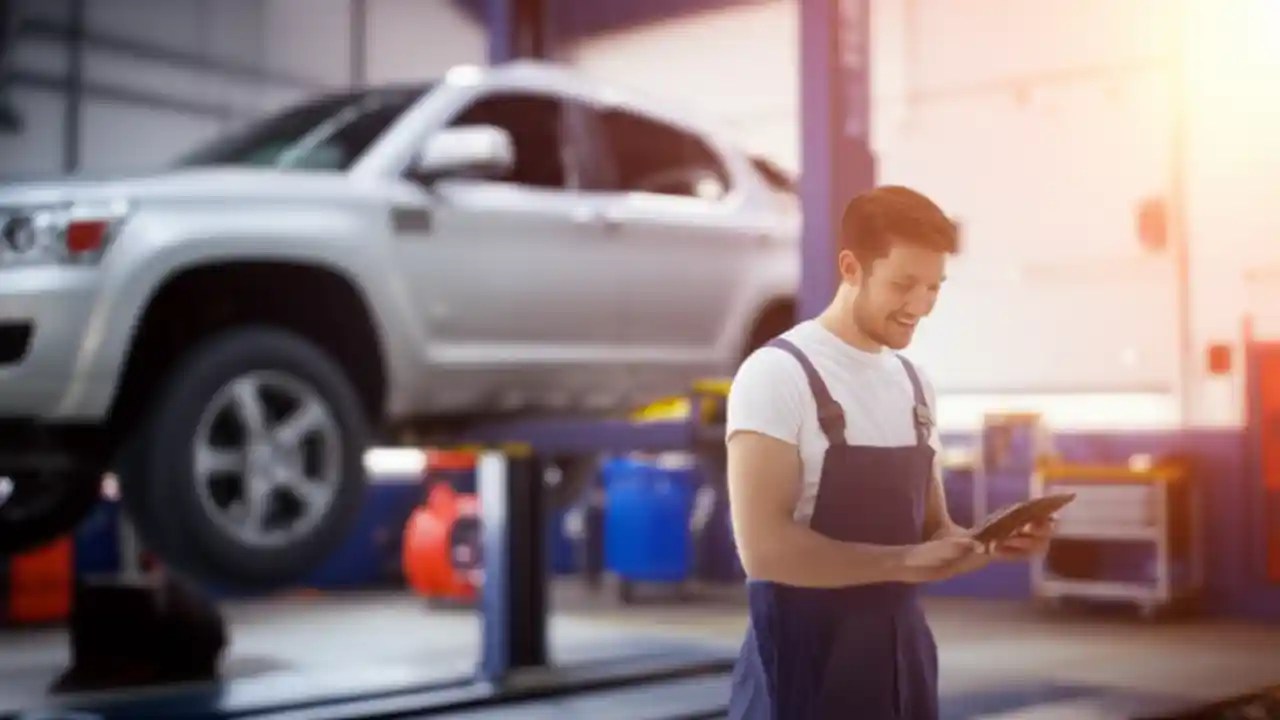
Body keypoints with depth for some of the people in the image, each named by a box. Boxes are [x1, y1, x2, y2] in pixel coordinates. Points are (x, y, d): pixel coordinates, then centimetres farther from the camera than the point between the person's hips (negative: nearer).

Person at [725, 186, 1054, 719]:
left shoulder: (913, 384, 10)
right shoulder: (776, 374, -13)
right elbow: (765, 547, -21)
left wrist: (989, 544, -4)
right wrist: (904, 562, -23)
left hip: (902, 651, 7)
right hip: (807, 659, -7)